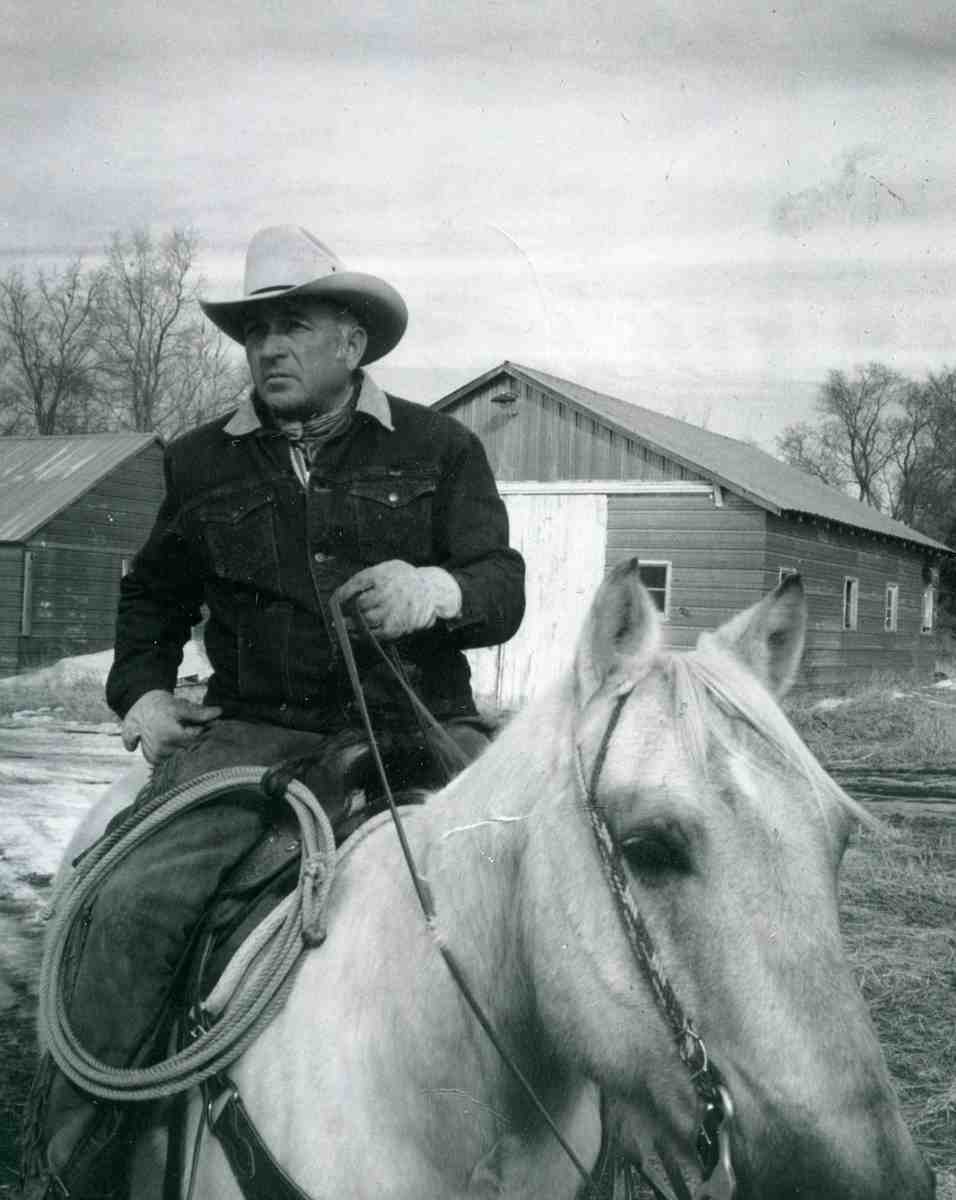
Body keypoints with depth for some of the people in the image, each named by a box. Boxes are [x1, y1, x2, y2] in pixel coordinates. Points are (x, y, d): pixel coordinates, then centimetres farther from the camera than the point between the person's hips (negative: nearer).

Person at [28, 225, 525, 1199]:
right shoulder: (200, 464, 15)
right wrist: (142, 691, 13)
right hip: (252, 733, 1)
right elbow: (152, 594, 30)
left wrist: (435, 592, -21)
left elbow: (504, 592, 2)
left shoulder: (440, 449, 8)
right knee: (135, 901, -22)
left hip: (417, 727, -1)